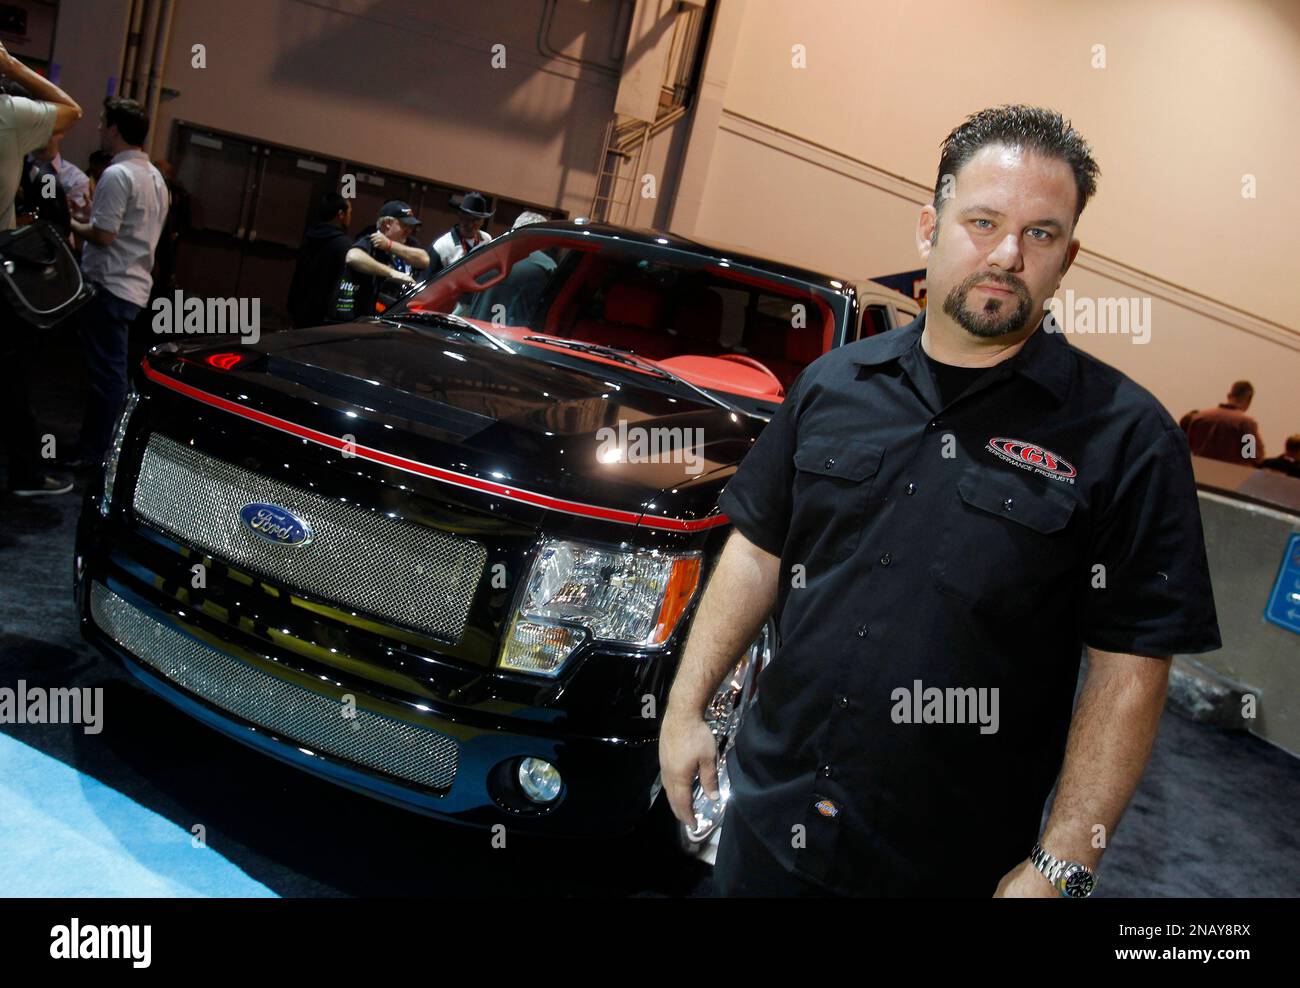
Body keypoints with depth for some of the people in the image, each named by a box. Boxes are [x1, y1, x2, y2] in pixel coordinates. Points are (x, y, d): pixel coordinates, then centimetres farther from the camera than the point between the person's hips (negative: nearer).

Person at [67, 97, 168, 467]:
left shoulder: (116, 174, -15)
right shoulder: (154, 176, 15)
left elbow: (103, 235, -19)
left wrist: (69, 223, -2)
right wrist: (89, 215, 18)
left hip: (110, 286, -9)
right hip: (133, 285, 9)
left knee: (103, 369, -5)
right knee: (109, 367, 13)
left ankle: (90, 450, 0)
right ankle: (95, 441, 20)